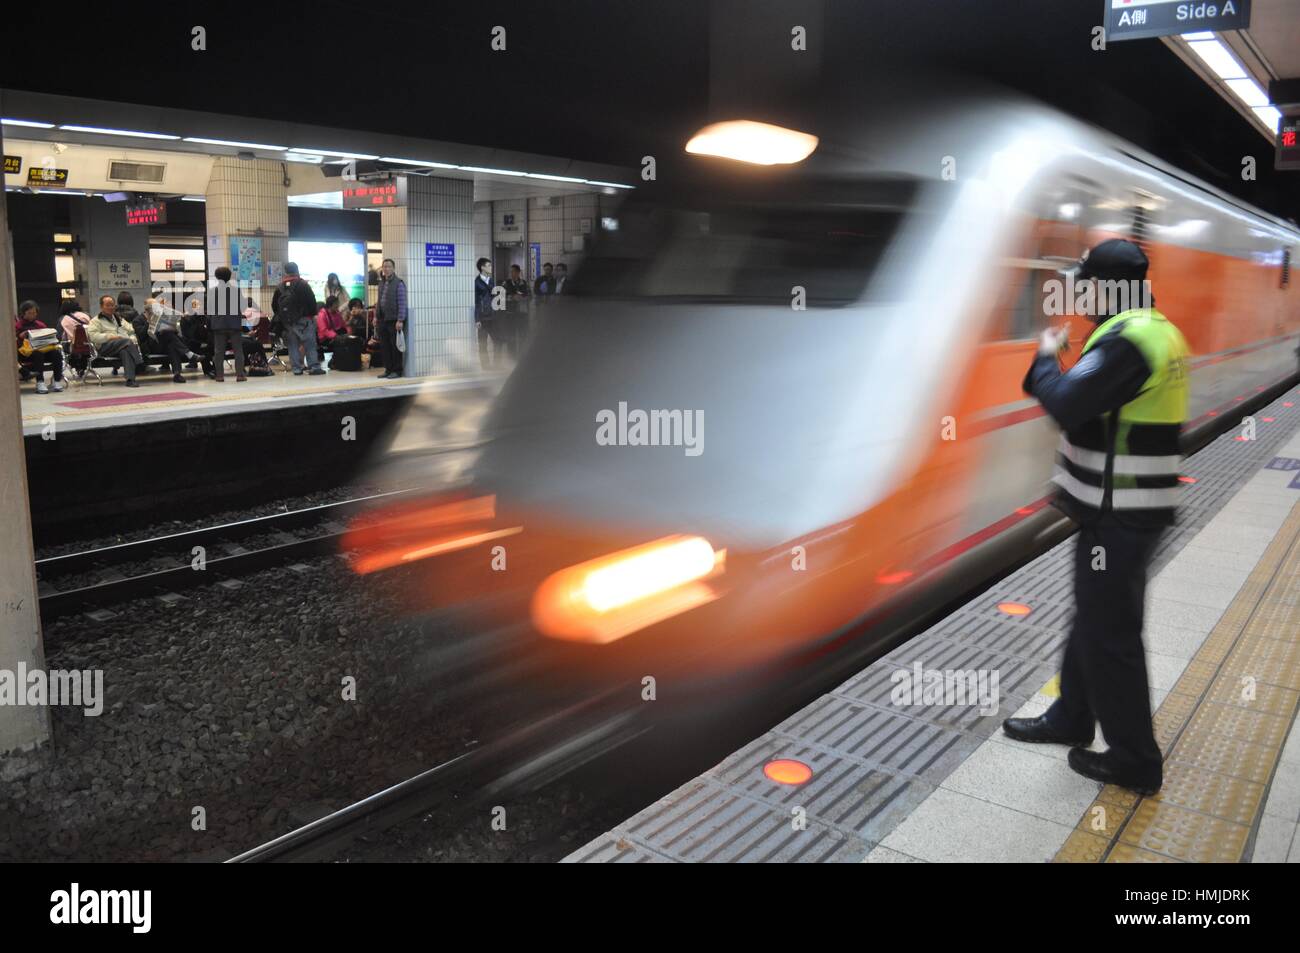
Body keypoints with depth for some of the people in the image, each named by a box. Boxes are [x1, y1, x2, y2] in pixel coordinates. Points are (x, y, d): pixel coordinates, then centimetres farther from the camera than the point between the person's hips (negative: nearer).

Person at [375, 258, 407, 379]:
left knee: (395, 346, -1)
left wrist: (400, 320, -17)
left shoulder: (399, 283, -8)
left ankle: (397, 371, 7)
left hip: (394, 320, -7)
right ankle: (388, 369, 17)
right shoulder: (381, 283, 14)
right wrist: (376, 316, 13)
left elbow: (402, 303, -12)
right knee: (384, 346, 9)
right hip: (383, 319, 7)